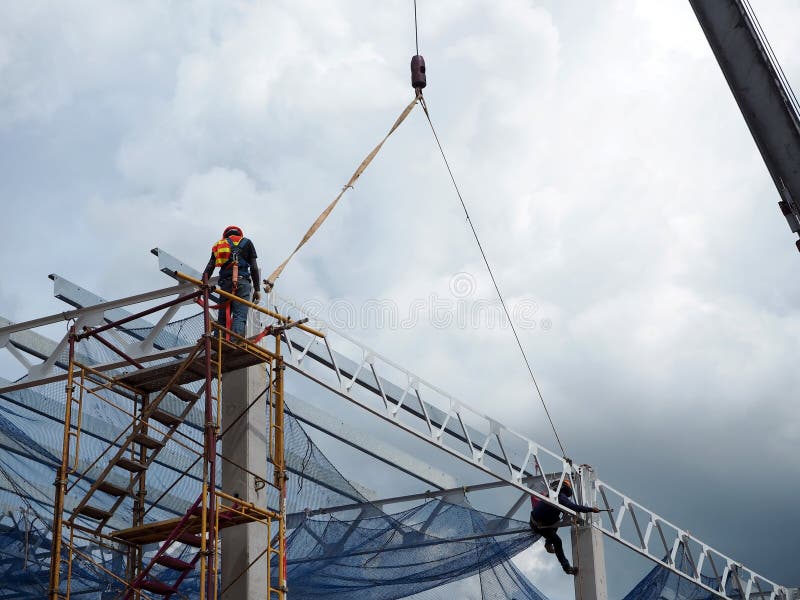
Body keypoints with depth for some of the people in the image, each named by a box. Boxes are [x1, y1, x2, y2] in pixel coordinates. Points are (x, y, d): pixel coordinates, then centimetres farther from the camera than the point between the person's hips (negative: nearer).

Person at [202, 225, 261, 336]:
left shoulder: (218, 245, 22)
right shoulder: (246, 243, 16)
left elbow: (209, 268, 11)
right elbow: (254, 268, 7)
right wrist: (257, 289, 7)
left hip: (225, 283, 3)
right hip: (242, 282, -3)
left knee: (222, 318, 6)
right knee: (240, 317, -12)